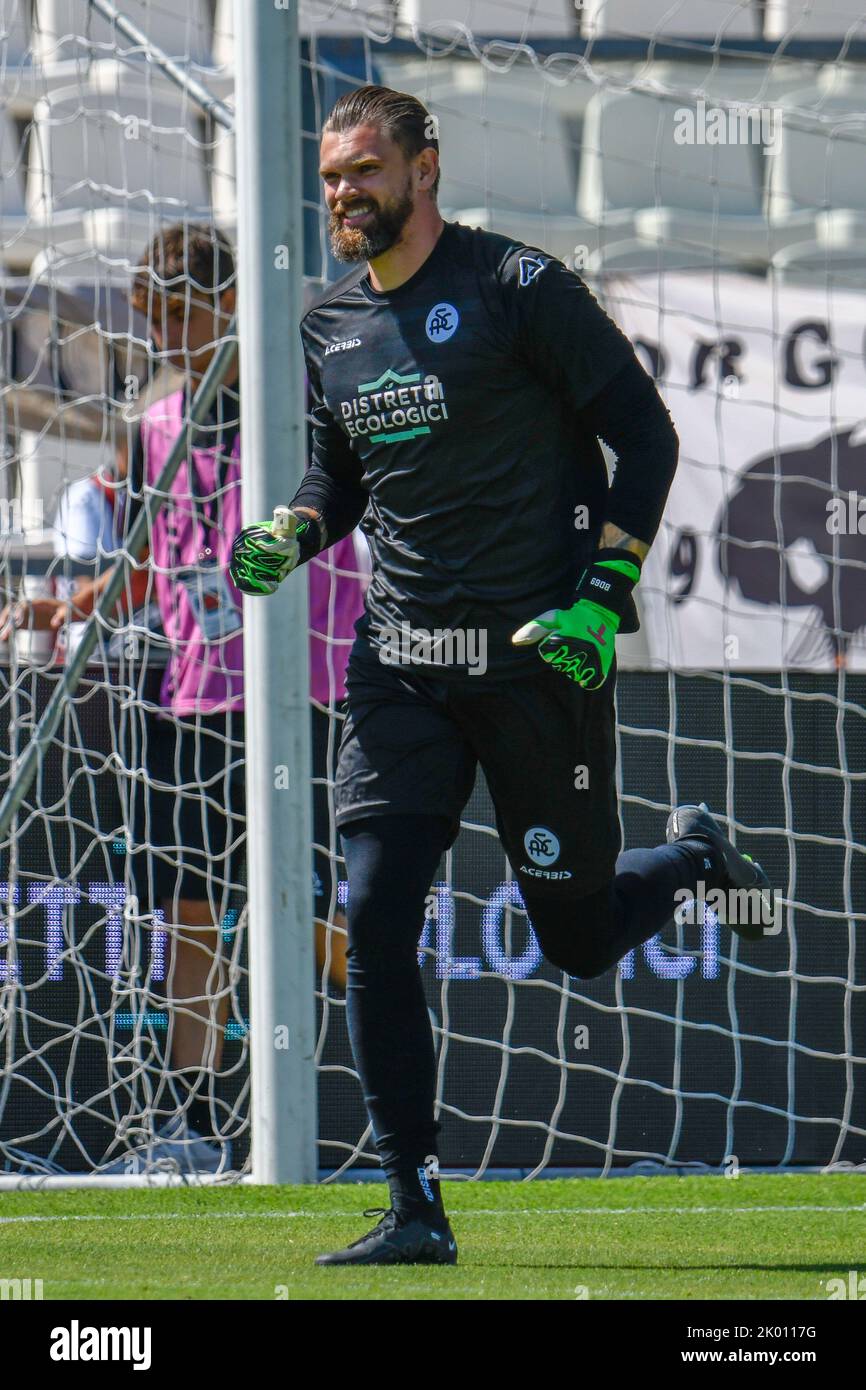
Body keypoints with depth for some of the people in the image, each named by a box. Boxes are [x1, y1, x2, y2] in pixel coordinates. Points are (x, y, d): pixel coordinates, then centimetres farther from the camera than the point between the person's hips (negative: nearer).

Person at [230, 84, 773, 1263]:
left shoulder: (518, 290, -8)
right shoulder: (332, 326, 9)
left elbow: (646, 434, -6)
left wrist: (605, 597, -15)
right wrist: (288, 536, 1)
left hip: (538, 658, -5)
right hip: (402, 666, 5)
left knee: (580, 939, 4)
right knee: (376, 921, -9)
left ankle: (690, 861, 39)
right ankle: (414, 1210, -4)